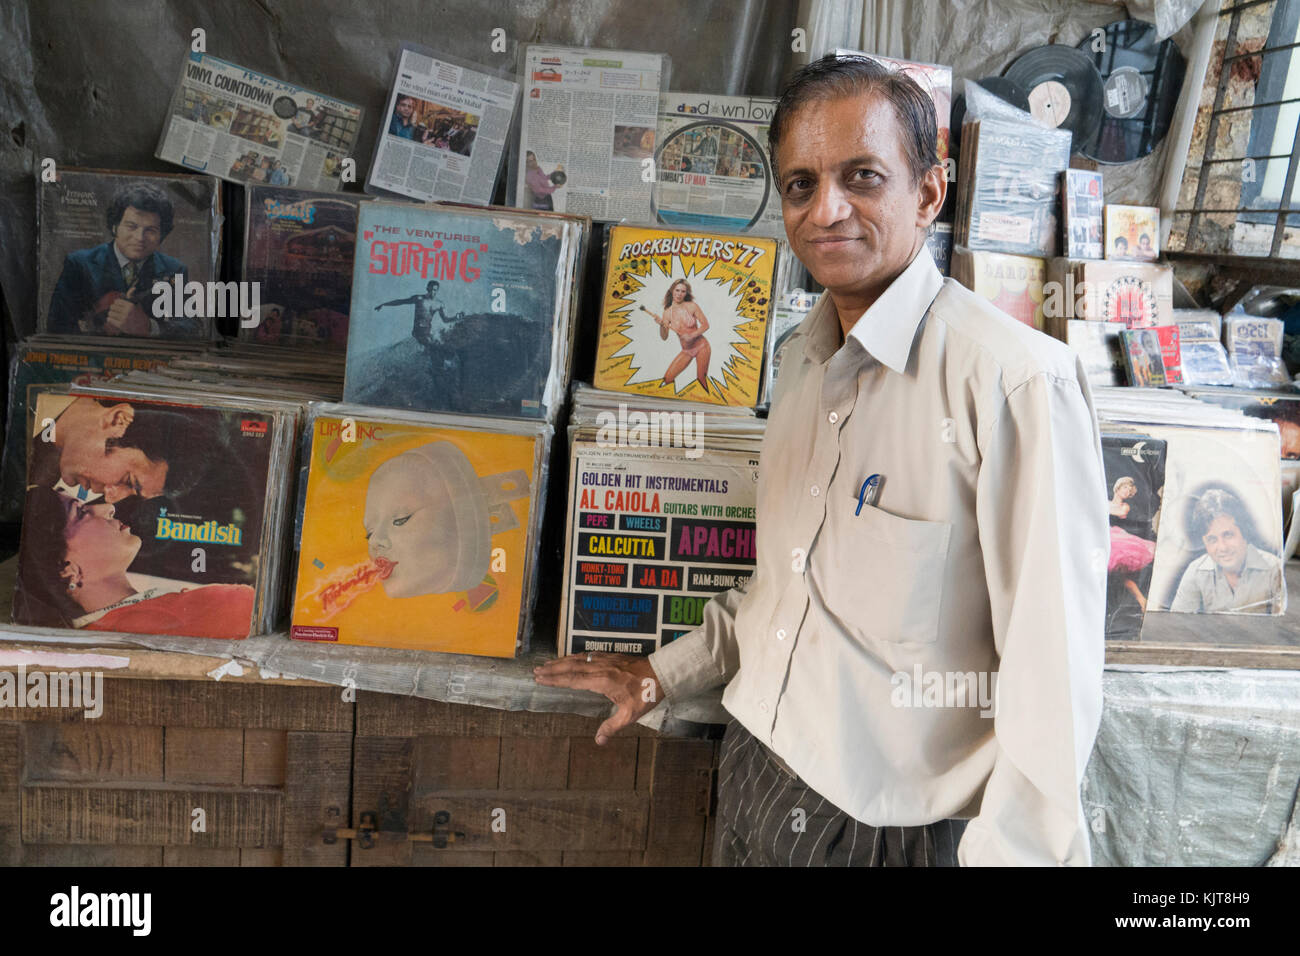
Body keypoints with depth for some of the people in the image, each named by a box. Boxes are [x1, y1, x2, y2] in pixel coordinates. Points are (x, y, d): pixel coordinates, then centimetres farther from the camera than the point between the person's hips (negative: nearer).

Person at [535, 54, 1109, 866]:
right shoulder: (808, 358, 5)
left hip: (895, 825, -7)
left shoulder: (1016, 380, -22)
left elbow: (1053, 669, -21)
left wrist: (1007, 850, -21)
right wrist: (666, 674, 15)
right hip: (757, 771, 7)